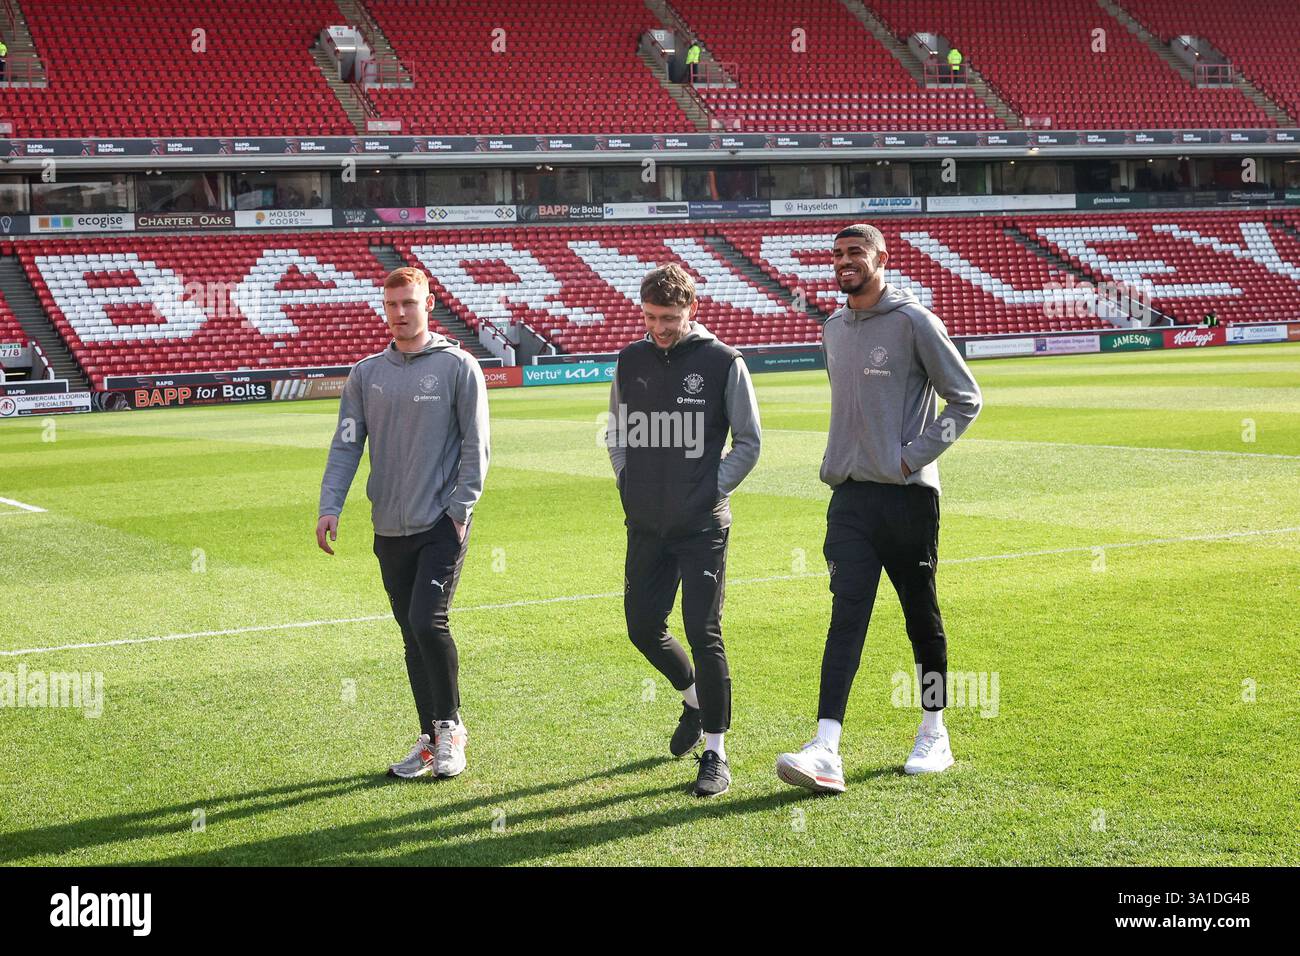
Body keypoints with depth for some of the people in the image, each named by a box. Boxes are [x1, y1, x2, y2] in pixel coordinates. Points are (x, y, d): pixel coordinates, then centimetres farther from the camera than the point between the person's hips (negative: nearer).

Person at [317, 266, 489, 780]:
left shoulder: (458, 367, -2)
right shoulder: (366, 373, 9)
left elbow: (475, 445, -3)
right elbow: (346, 445, 7)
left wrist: (459, 508, -11)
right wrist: (329, 506, -6)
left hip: (442, 525, -4)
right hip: (389, 529, 5)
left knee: (427, 622, -16)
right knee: (412, 637, 9)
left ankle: (450, 724, 2)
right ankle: (432, 738, 20)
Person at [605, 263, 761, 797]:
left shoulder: (723, 363, -6)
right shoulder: (631, 361, 7)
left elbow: (749, 441, -1)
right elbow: (617, 431, 19)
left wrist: (712, 490, -8)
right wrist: (627, 483, 7)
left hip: (702, 525, -5)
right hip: (645, 524, 5)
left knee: (703, 632, -7)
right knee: (643, 627, 8)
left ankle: (715, 753, 2)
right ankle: (694, 698, 37)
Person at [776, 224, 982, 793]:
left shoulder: (913, 321, -6)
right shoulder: (833, 330, 13)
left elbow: (965, 398, -4)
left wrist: (914, 455, -11)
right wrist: (837, 464, 12)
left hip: (908, 495, -4)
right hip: (850, 495, 4)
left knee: (922, 618, 8)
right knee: (846, 618, -6)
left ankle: (934, 736, 24)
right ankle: (826, 752, -14)